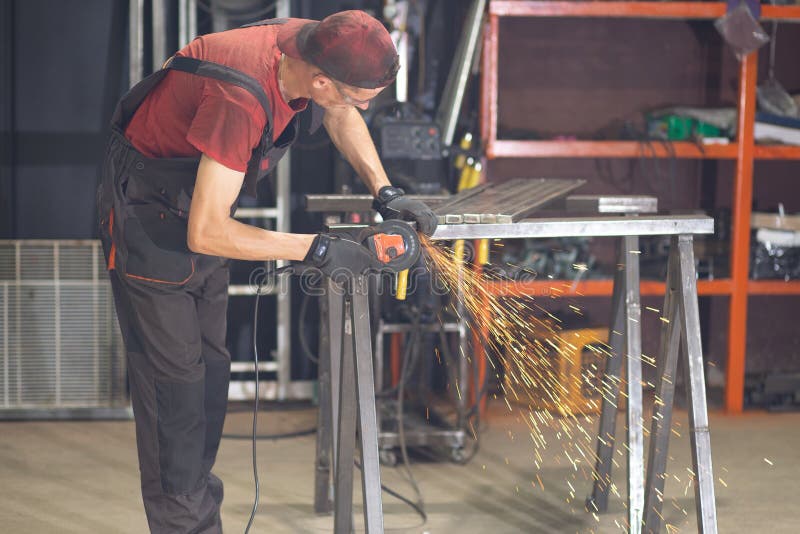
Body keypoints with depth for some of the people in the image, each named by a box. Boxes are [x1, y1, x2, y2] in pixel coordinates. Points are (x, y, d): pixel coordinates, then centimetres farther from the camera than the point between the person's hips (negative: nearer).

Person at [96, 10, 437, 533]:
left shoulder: (311, 43, -16)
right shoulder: (242, 99, -39)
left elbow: (340, 116, 9)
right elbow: (206, 233, -37)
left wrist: (385, 191, -3)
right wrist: (315, 249, -30)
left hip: (199, 203, 9)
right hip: (147, 211, -8)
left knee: (210, 369, 12)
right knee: (174, 381, -6)